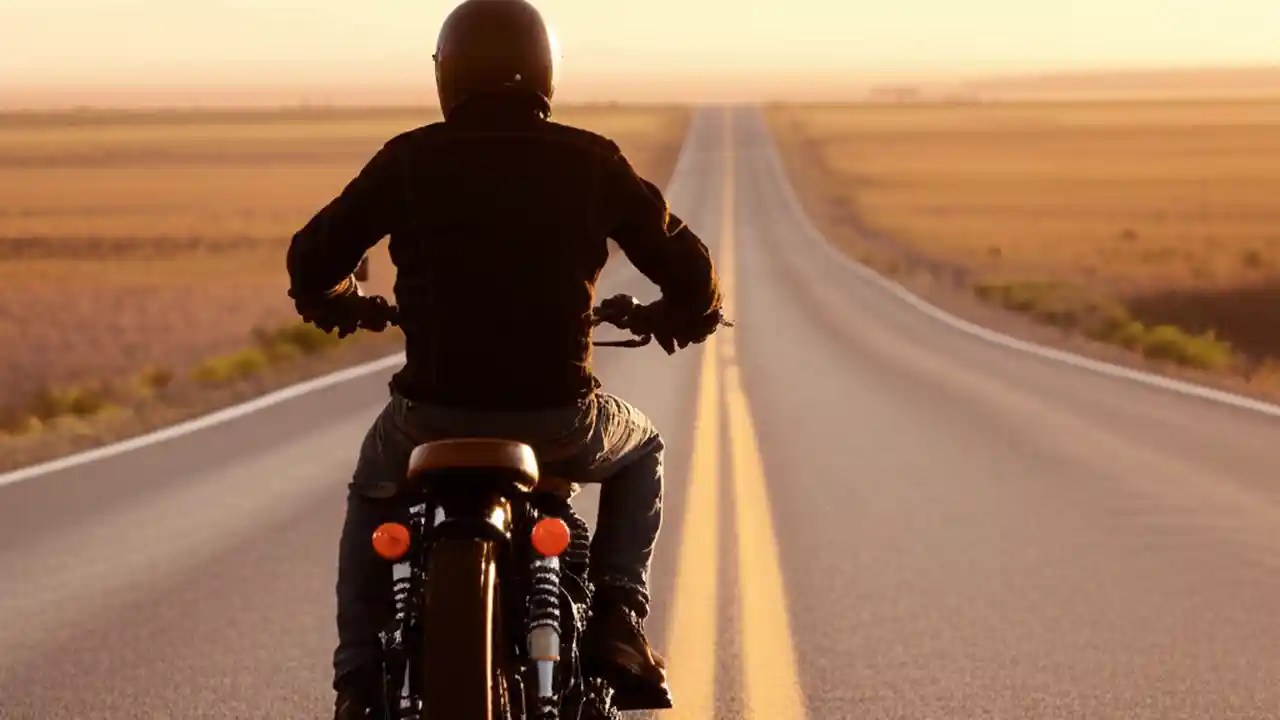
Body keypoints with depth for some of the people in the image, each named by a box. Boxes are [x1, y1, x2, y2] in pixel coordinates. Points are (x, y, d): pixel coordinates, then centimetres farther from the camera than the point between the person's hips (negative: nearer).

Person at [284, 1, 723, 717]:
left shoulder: (410, 160, 0)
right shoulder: (590, 162, 1)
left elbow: (313, 258, 6)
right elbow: (688, 267, 7)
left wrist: (334, 302, 30)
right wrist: (688, 314, 31)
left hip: (435, 413, 1)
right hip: (559, 418, 0)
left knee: (373, 491, 35)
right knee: (639, 452, 34)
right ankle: (620, 620, 13)